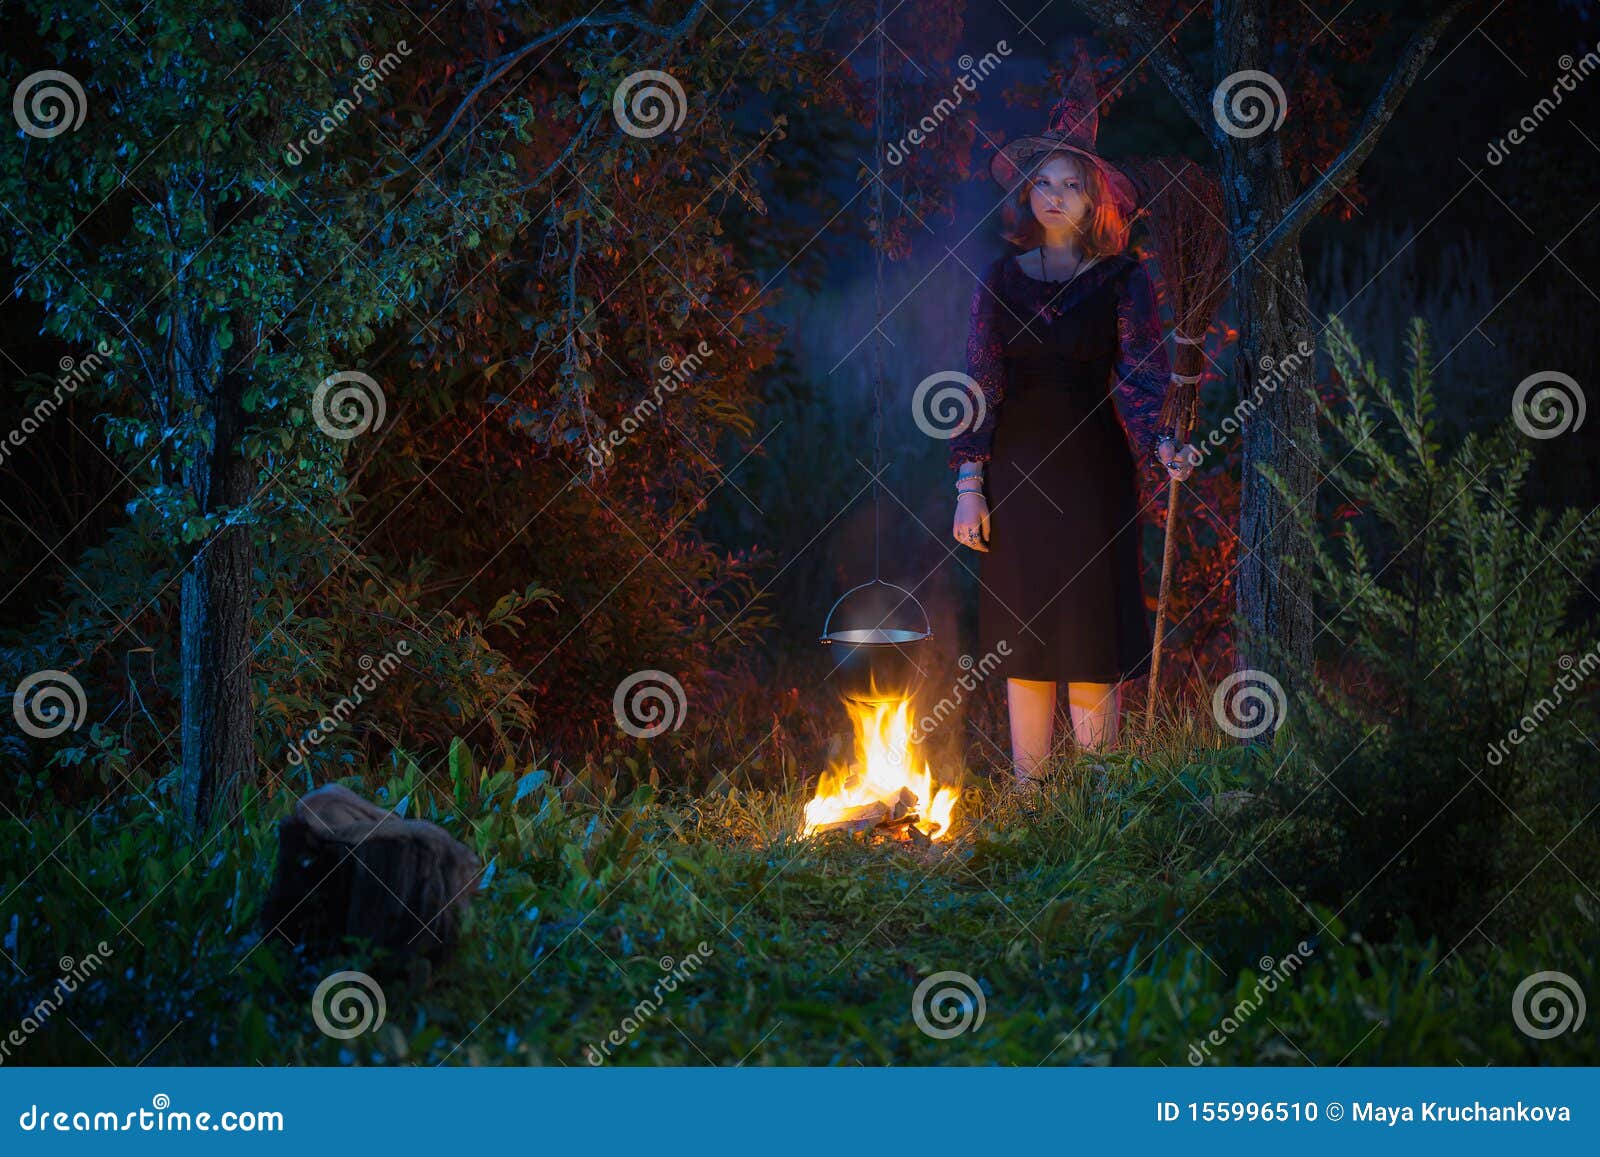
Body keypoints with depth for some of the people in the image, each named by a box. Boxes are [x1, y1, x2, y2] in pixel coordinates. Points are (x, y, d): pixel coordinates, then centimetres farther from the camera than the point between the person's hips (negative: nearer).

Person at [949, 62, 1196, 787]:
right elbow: (980, 381, 7)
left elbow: (1140, 373, -10)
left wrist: (1160, 441, -29)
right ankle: (1025, 794, 13)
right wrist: (968, 484, 0)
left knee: (1090, 639, -2)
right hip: (1016, 469, 3)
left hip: (1092, 470, -2)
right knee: (1022, 641, 5)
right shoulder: (1002, 278, 8)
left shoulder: (1122, 280, 0)